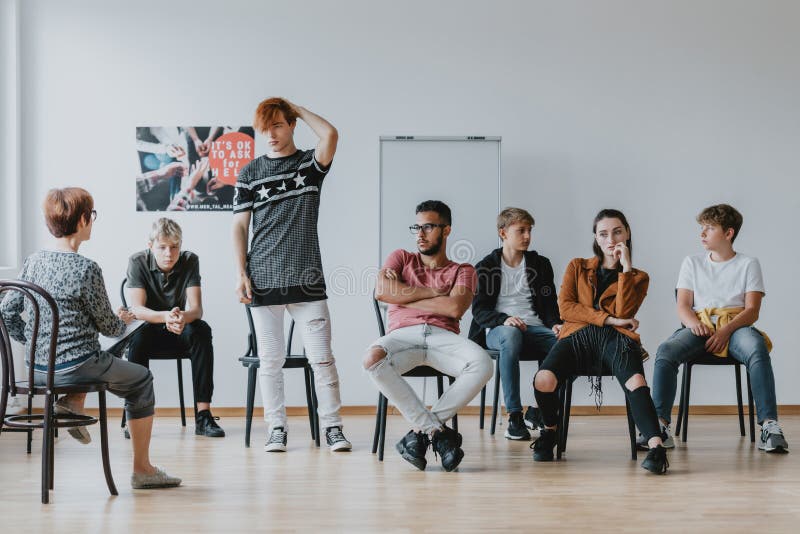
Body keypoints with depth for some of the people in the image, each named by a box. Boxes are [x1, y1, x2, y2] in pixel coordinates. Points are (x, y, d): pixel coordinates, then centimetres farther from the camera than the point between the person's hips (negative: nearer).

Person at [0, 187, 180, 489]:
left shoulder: (33, 262, 1)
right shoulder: (86, 269, -18)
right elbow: (108, 327, -10)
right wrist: (124, 321, 13)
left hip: (37, 369, 7)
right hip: (75, 369, -7)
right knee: (141, 380, 17)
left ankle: (73, 403, 17)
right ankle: (142, 470, 19)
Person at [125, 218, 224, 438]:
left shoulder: (190, 261, -10)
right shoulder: (138, 262, -12)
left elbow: (196, 309, -19)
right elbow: (137, 309, -22)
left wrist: (183, 317, -45)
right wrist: (165, 316, -44)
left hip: (180, 332, 1)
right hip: (150, 330, -1)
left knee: (202, 330, -31)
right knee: (138, 335, -36)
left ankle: (203, 414, -33)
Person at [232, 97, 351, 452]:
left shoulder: (310, 163, 7)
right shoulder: (250, 173, 11)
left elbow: (330, 135, -15)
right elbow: (240, 226, 9)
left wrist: (298, 109, 0)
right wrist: (241, 274, -1)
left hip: (307, 278, -1)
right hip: (263, 279, 1)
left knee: (321, 357, -3)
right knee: (270, 359, 4)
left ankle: (332, 426, 2)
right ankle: (276, 428, 11)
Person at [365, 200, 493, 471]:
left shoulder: (462, 271, 19)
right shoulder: (401, 258, 23)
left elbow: (455, 307, -3)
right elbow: (381, 291, 2)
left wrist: (403, 297, 2)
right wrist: (432, 293, 4)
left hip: (442, 336, 0)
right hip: (403, 334, 0)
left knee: (482, 364, -34)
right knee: (373, 360, -37)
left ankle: (422, 431, -21)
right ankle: (438, 431, -27)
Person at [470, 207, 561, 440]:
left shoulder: (540, 265, 19)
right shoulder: (485, 267, 10)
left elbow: (549, 304, 15)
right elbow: (479, 310, 0)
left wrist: (555, 324, -9)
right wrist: (504, 320, -21)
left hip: (534, 329, 3)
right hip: (498, 331, -3)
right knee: (511, 335, -42)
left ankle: (537, 411, -14)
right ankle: (514, 416, -38)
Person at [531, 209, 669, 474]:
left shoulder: (638, 277, 20)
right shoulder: (577, 267, 23)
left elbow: (623, 313, 1)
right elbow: (565, 308, 6)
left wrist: (625, 268, 1)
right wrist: (608, 319, -4)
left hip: (615, 339, -1)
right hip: (577, 336, 1)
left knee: (636, 381, -37)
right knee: (544, 380, -30)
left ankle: (656, 447, -47)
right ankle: (550, 431, 1)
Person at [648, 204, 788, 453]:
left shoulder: (748, 264, 12)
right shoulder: (692, 263, 19)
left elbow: (752, 311, 1)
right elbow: (683, 307, 10)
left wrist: (726, 330, -18)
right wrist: (693, 323, -15)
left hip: (735, 327, -2)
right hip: (700, 327, 2)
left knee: (756, 347, -38)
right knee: (666, 351, -31)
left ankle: (769, 426, -42)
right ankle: (660, 426, -36)